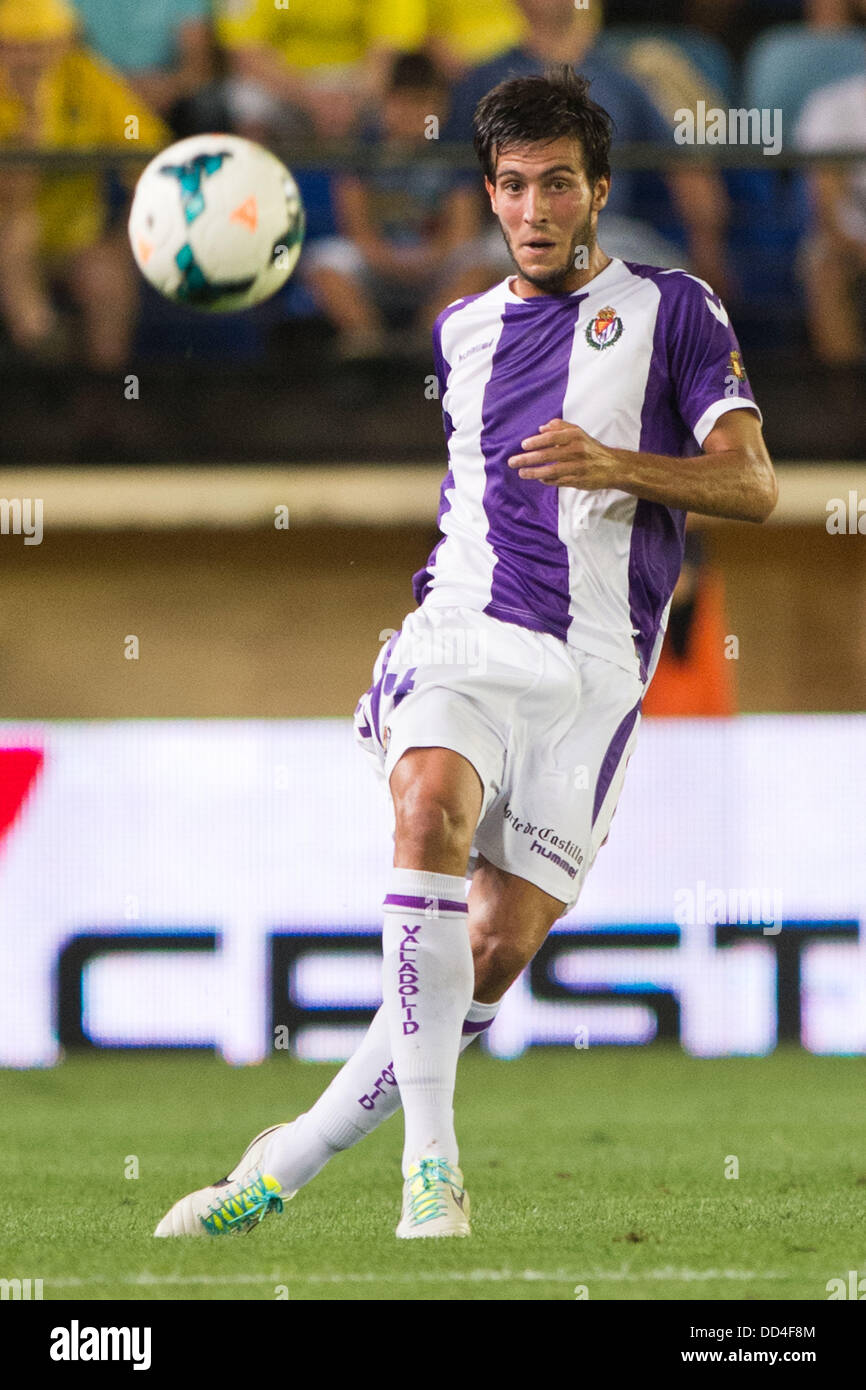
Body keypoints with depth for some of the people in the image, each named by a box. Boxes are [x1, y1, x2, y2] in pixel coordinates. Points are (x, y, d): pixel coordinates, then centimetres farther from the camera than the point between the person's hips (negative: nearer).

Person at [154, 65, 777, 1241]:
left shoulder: (670, 309, 7)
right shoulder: (459, 329, 19)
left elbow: (752, 484, -3)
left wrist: (616, 464, -17)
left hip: (591, 671, -1)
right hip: (460, 637, 2)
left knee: (499, 949, -10)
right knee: (432, 808, -31)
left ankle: (295, 1157, 3)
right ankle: (431, 1158, -32)